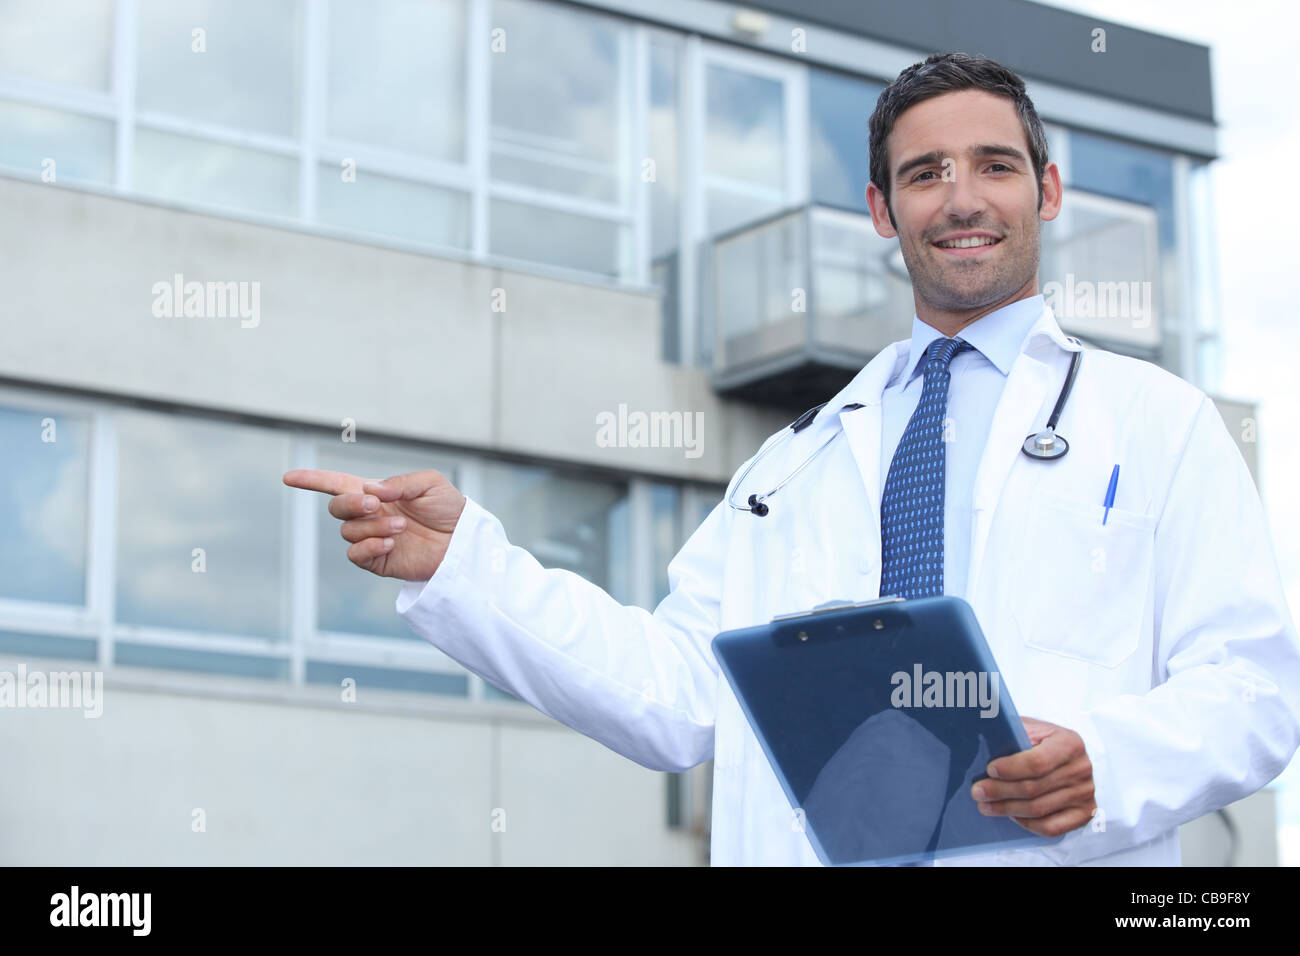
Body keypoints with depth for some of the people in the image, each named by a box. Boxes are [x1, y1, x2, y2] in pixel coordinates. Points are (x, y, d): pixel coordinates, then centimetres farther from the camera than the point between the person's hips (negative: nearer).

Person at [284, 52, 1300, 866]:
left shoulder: (1156, 421, 10)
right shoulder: (800, 456, 20)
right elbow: (675, 693, 11)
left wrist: (1105, 764, -17)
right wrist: (461, 563, 2)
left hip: (1050, 851, -2)